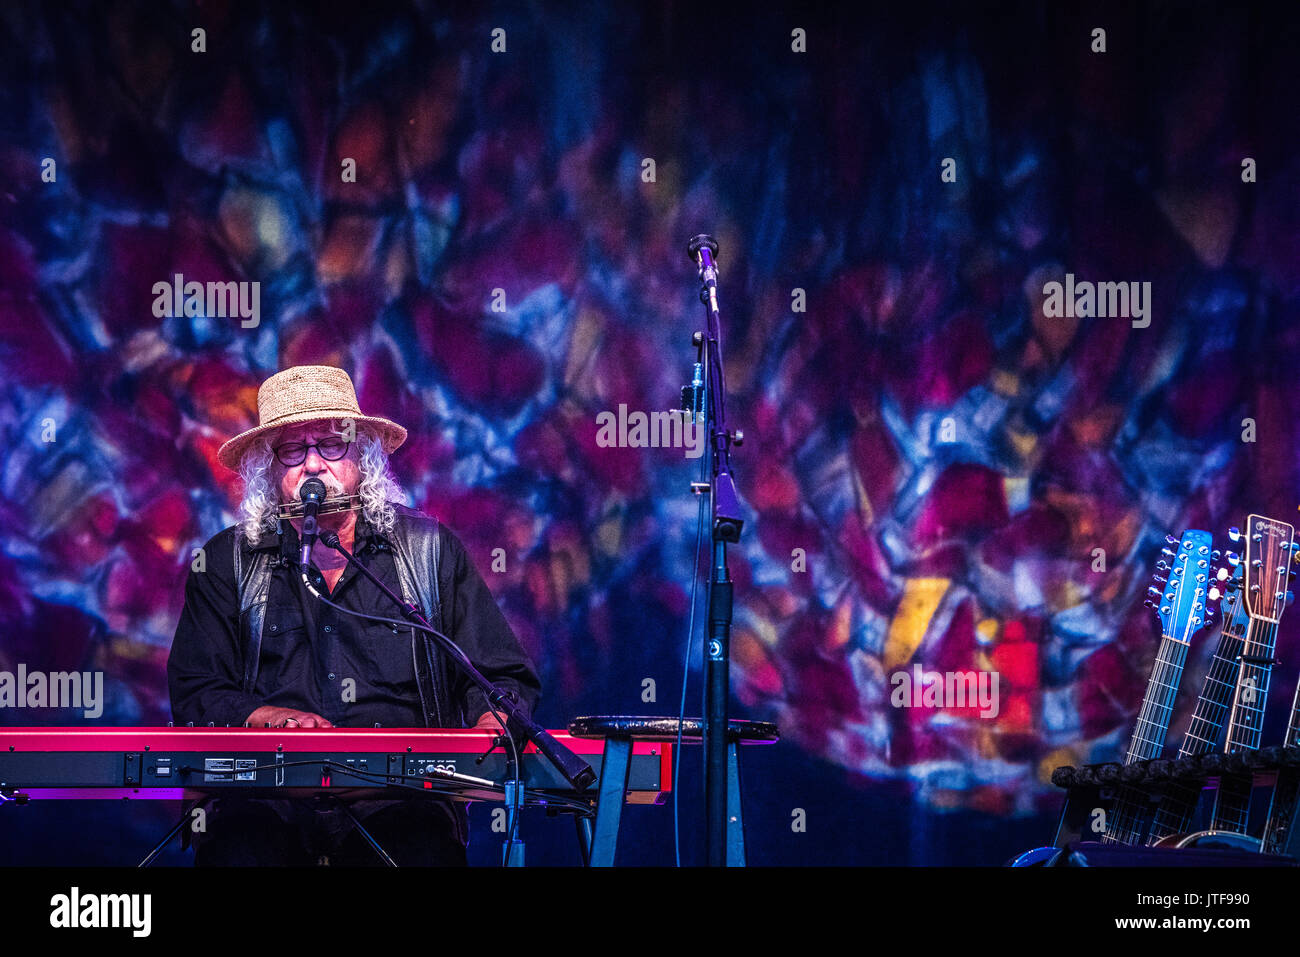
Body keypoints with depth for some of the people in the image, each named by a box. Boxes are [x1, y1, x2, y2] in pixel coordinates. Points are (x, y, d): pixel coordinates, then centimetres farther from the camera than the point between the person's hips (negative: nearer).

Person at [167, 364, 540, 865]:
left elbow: (503, 676, 14)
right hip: (268, 794, -1)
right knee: (240, 847, -36)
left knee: (422, 845, -35)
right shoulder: (227, 564, 14)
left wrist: (490, 728, -9)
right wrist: (271, 718, -13)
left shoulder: (429, 550, 14)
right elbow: (194, 695, 7)